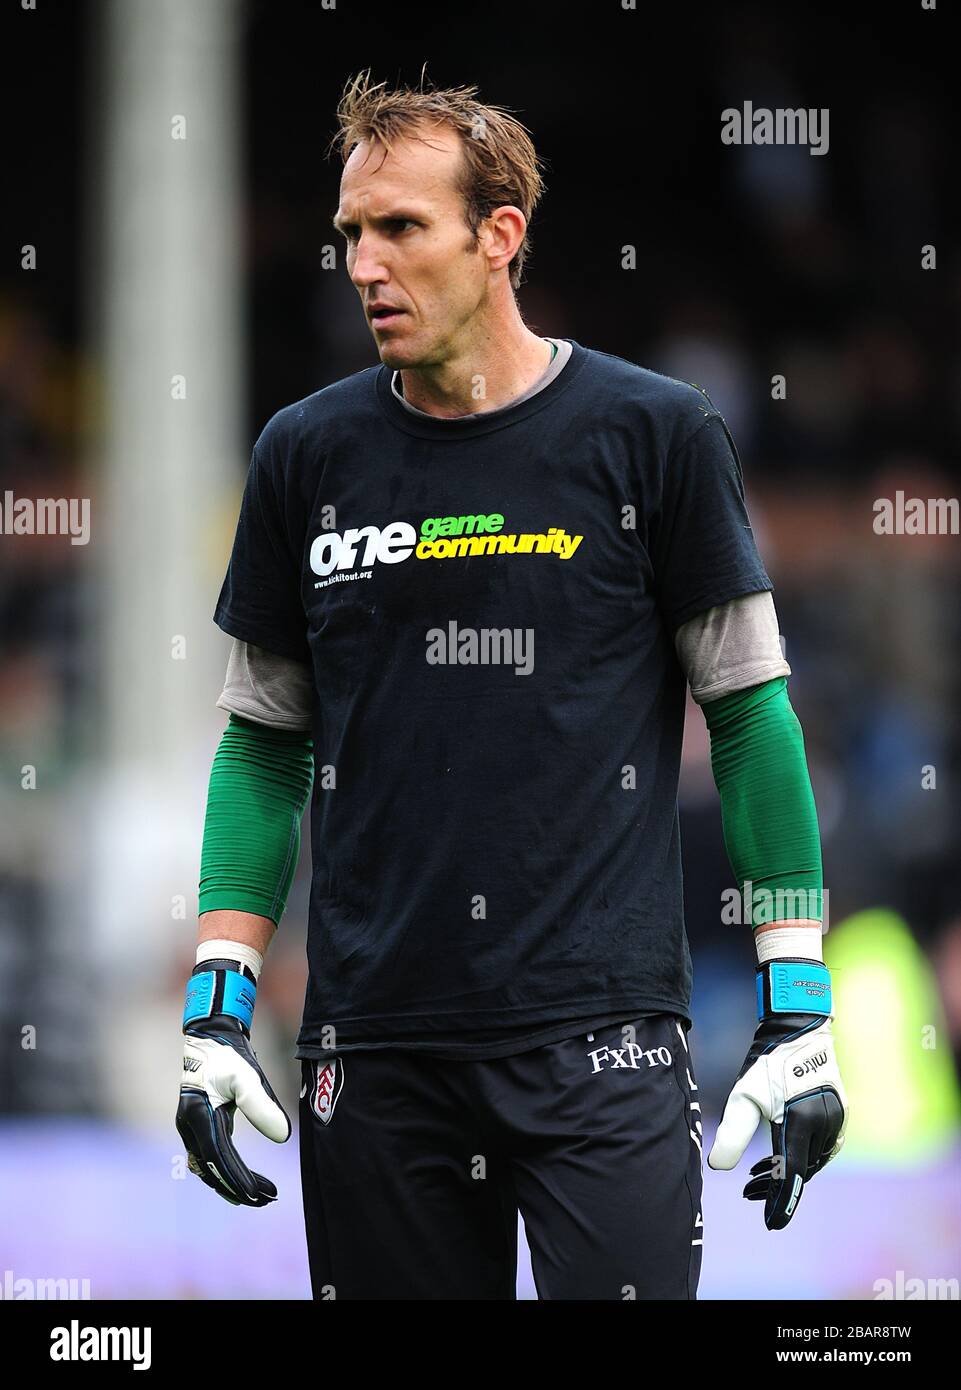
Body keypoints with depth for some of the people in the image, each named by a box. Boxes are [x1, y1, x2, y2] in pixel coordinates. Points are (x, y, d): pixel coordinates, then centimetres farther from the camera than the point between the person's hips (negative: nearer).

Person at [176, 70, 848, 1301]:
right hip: (373, 1048, 3)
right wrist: (218, 1009, 6)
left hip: (600, 1033, -3)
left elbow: (748, 712, 3)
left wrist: (797, 1011, -2)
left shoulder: (654, 435, 0)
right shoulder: (310, 453, 8)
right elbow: (265, 738, 14)